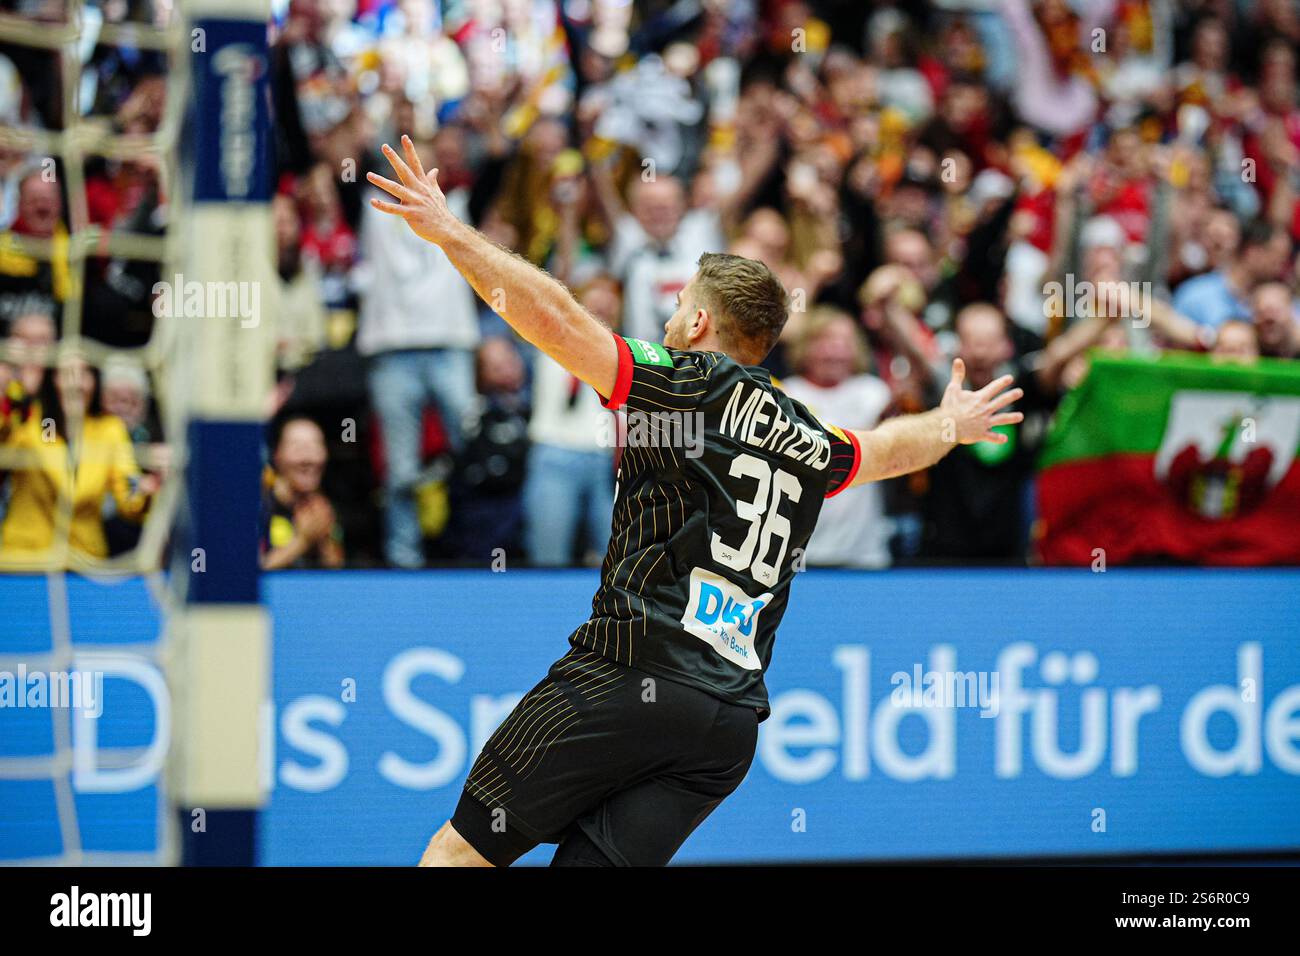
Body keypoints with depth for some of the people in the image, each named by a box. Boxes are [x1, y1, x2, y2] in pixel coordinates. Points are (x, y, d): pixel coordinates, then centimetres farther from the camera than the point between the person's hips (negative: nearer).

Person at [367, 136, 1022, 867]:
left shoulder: (688, 383, 2)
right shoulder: (810, 444, 19)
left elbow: (557, 318, -9)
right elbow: (894, 447, 42)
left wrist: (449, 232, -4)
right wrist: (952, 423, 63)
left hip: (629, 679, -6)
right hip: (733, 722, 6)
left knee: (462, 849, -2)